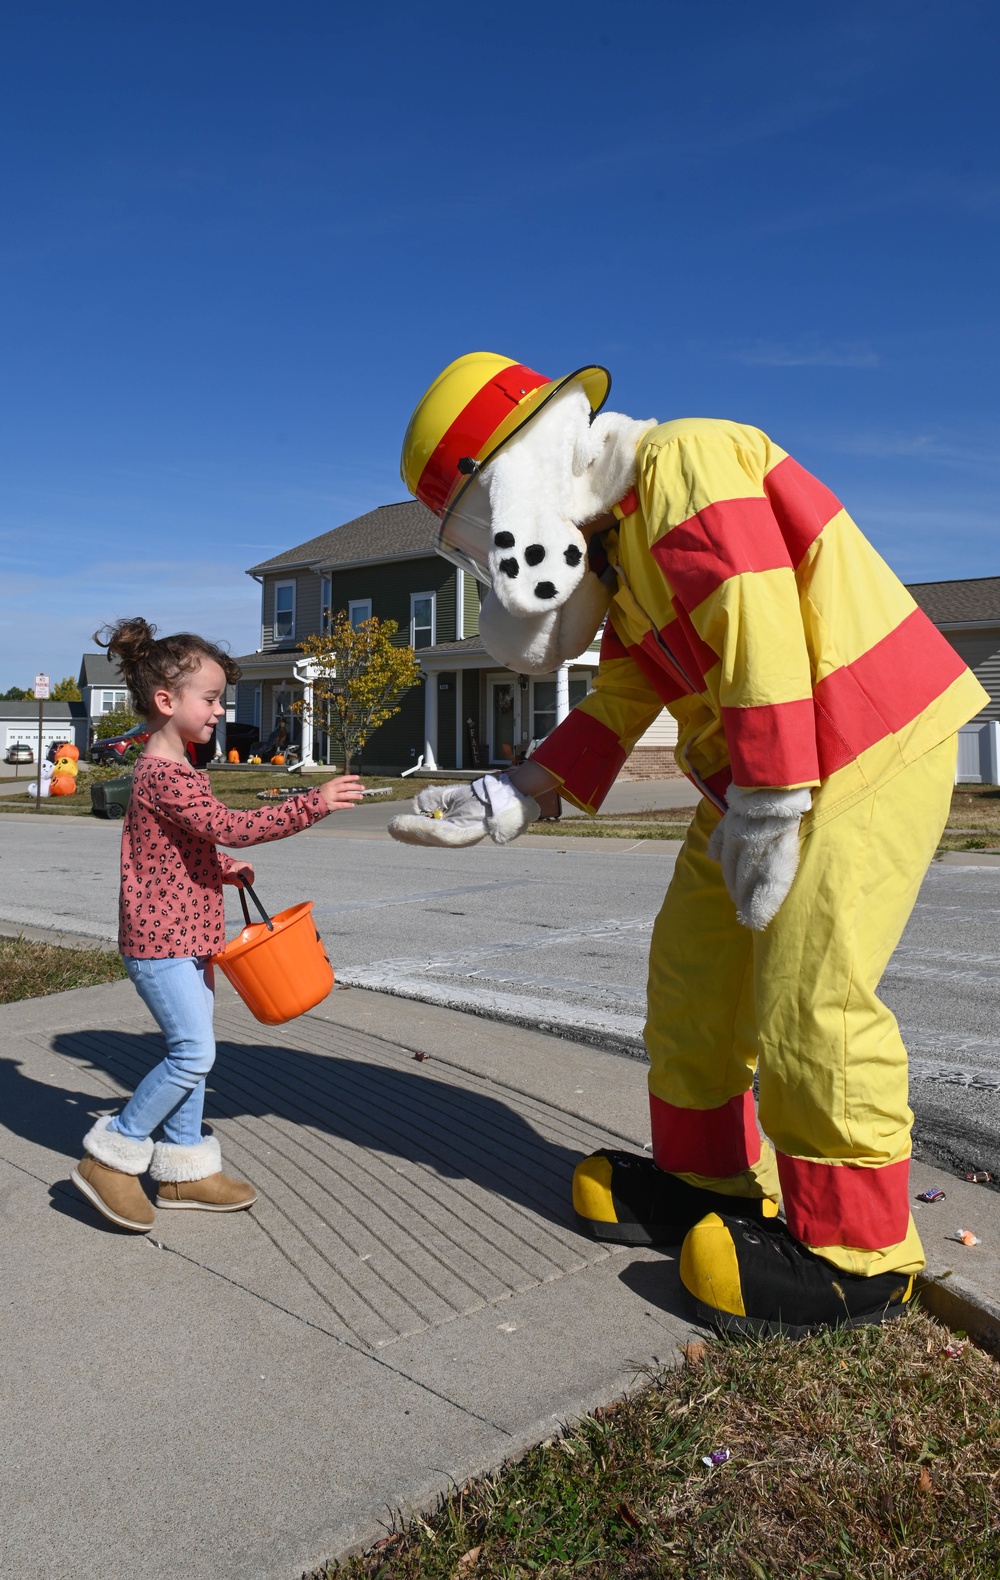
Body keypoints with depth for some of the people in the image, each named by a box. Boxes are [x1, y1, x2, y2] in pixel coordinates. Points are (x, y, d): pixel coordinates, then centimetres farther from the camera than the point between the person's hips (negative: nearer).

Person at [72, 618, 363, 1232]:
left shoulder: (173, 771, 14)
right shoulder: (164, 776, -19)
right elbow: (228, 826, -29)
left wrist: (227, 869, 12)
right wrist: (313, 803, -28)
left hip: (188, 936, 10)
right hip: (162, 939, -10)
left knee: (193, 1051, 13)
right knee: (193, 1052, -9)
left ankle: (185, 1167, 23)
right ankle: (112, 1156, 5)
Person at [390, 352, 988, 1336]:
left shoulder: (687, 472, -16)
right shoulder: (616, 539, 15)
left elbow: (762, 637, -24)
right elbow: (622, 699, 12)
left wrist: (765, 814, -23)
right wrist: (509, 801, 4)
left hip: (863, 746, -10)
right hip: (757, 766, 10)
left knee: (802, 999, -11)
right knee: (693, 970, 11)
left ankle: (856, 1252, 6)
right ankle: (710, 1180, 27)